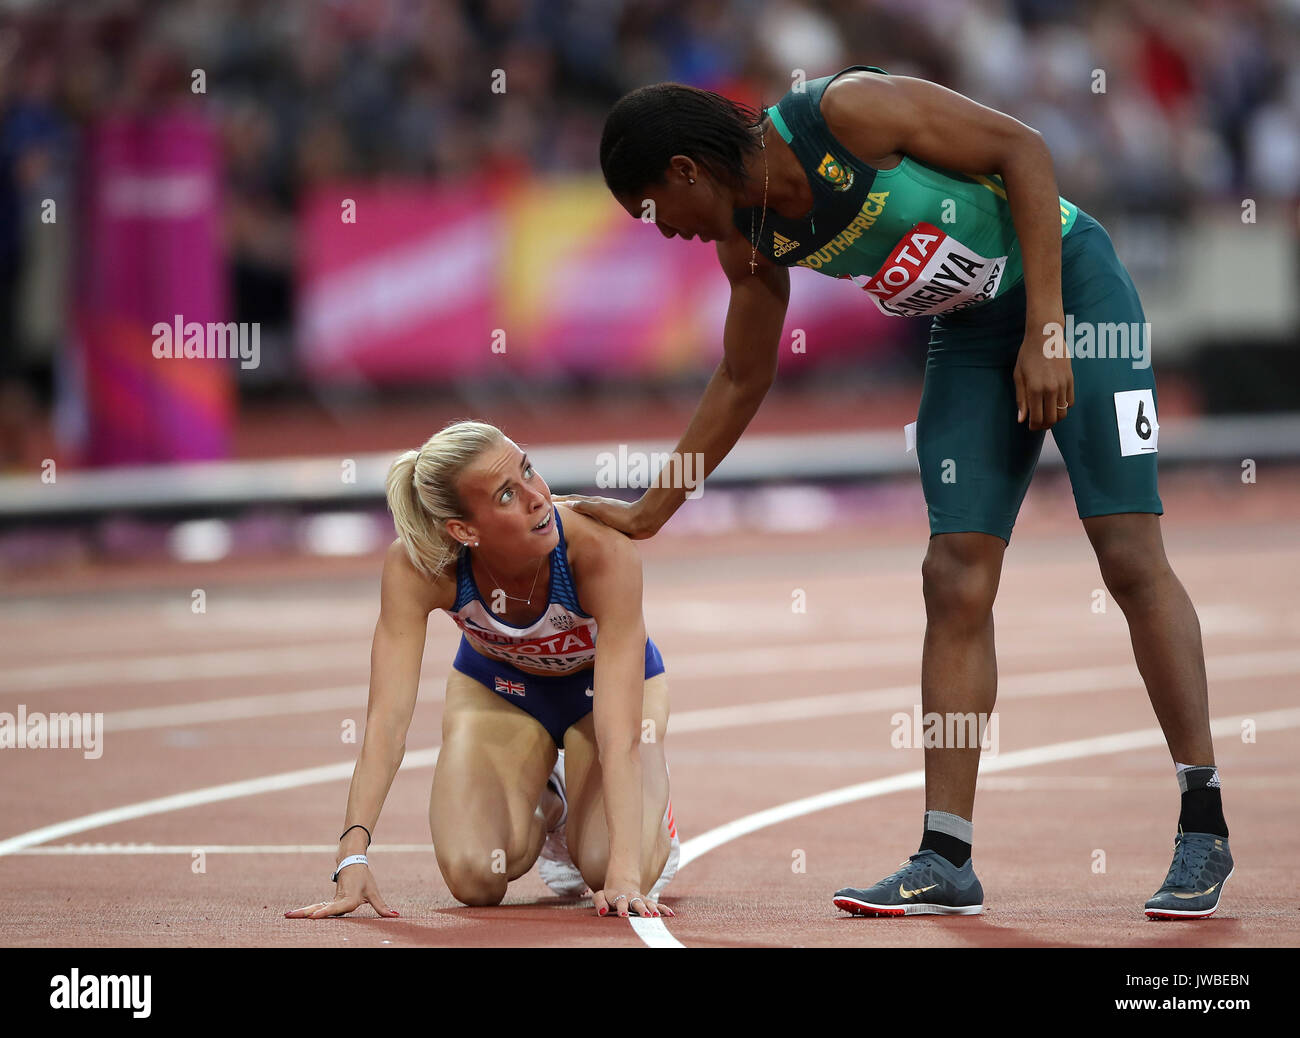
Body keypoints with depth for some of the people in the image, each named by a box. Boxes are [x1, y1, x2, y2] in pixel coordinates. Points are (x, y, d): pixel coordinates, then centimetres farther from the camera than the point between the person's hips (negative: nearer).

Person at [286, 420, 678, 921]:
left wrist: (625, 875, -49)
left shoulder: (602, 550, -40)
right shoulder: (415, 567, -35)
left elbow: (620, 733, -41)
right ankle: (545, 810, 18)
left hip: (603, 683, -2)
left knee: (613, 874, -23)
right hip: (496, 686, 2)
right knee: (475, 878, -18)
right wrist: (353, 859, -45)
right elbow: (388, 717, -35)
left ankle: (652, 814, 15)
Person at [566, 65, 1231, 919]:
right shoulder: (749, 241, -1)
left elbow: (1022, 149, -20)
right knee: (956, 578, -5)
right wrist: (647, 514, 16)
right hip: (972, 333, 7)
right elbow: (741, 382, 14)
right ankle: (946, 861, -6)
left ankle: (1204, 829, -6)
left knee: (1130, 553, -12)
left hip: (1067, 280, -7)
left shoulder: (847, 111, -24)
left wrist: (1046, 331, -23)